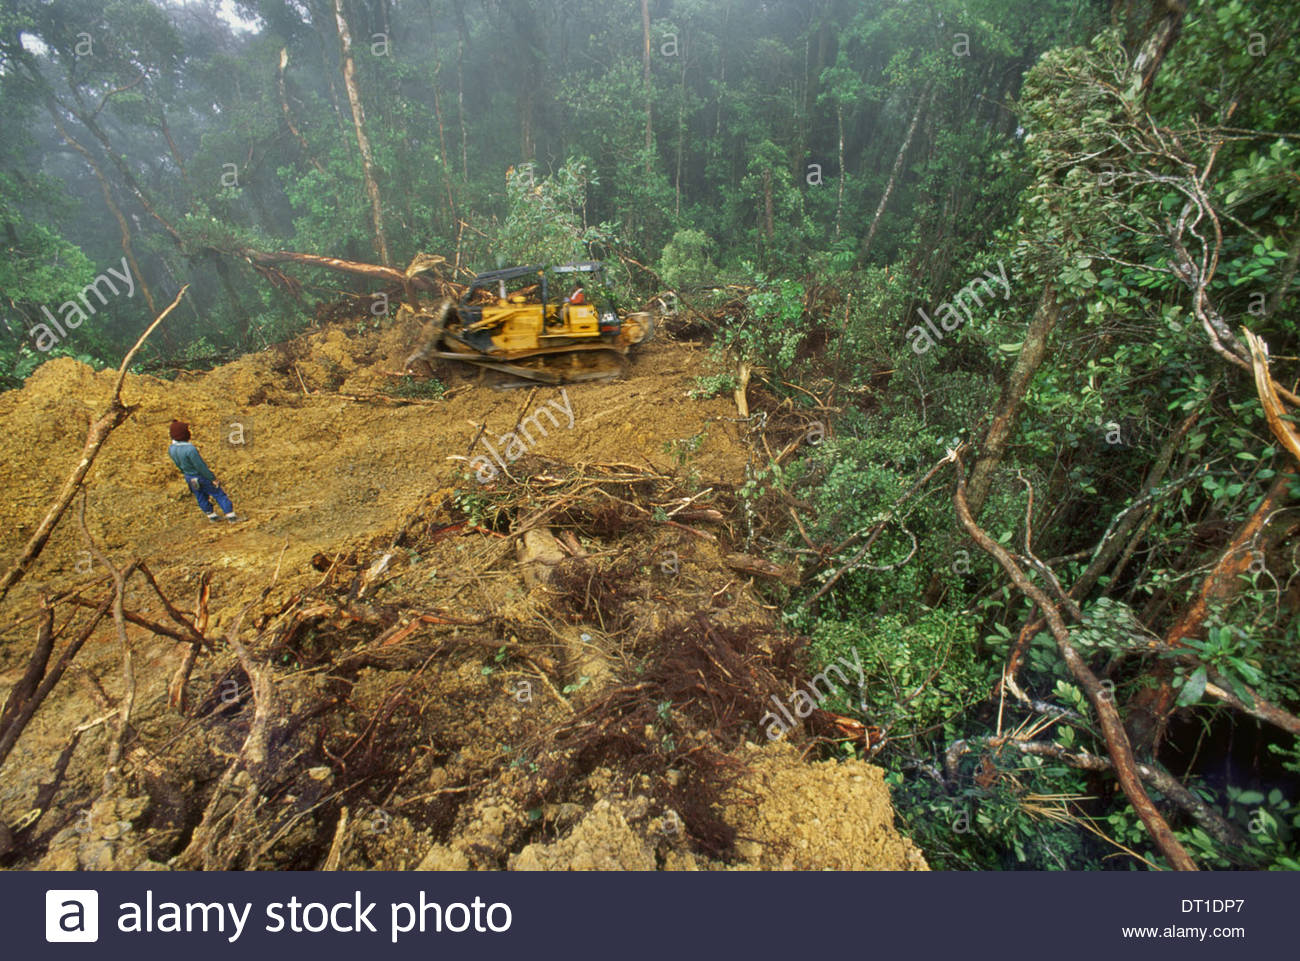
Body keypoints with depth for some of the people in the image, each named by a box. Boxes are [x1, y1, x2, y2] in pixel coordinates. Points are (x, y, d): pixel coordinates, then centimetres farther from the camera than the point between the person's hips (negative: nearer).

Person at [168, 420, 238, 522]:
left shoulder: (171, 449, -8)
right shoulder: (190, 449, -33)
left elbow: (179, 465, 7)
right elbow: (201, 466, -26)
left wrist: (187, 474, 22)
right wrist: (212, 478, -15)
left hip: (189, 478, 7)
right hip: (202, 477, -7)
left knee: (201, 498, 21)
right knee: (219, 494, 6)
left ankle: (211, 516, 37)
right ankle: (231, 515, 10)